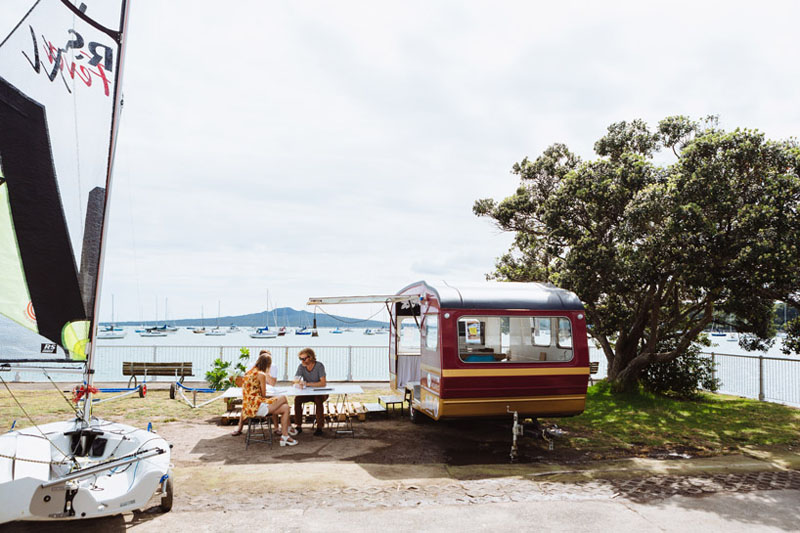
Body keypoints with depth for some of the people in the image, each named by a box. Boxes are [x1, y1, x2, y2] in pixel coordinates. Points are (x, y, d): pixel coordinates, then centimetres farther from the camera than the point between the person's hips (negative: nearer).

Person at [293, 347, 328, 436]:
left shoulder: (319, 366, -17)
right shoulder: (301, 366, -4)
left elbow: (323, 383, -25)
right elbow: (295, 380, -9)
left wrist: (307, 383, -33)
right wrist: (298, 382, -34)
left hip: (321, 393, -4)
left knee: (318, 399, -35)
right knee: (297, 399, -24)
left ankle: (320, 427, -25)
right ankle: (298, 426, -15)